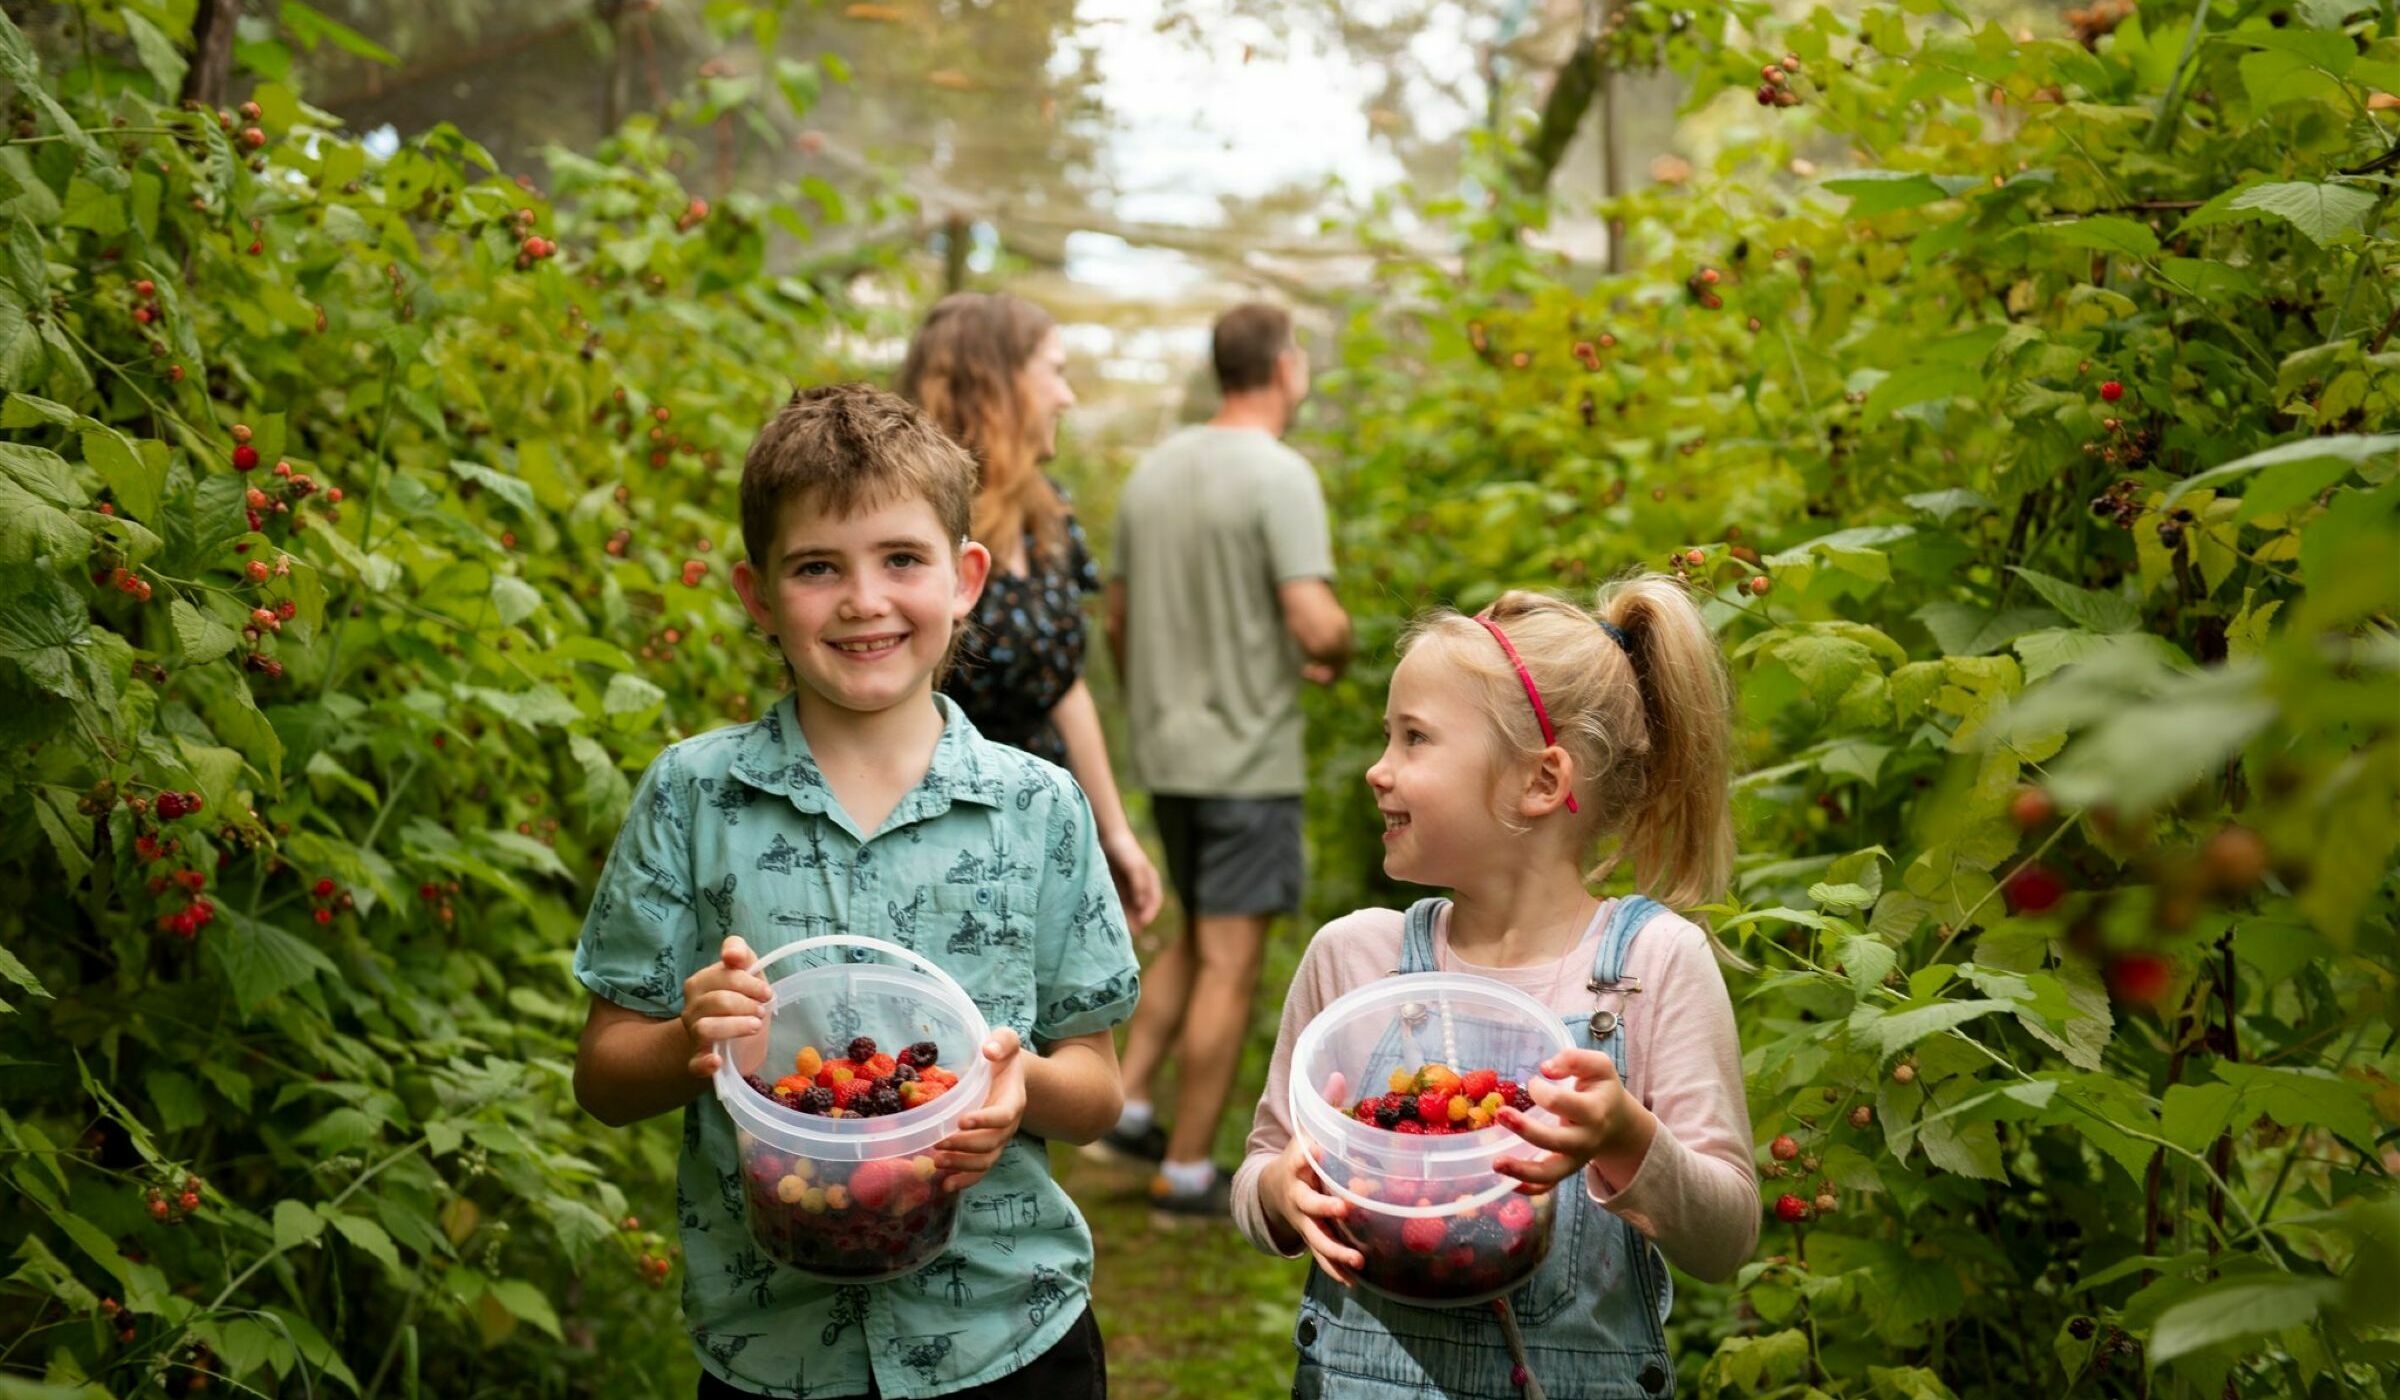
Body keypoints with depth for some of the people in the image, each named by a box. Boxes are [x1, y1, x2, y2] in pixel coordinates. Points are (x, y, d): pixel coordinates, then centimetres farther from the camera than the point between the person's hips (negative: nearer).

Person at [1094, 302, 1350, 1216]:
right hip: (1249, 759, -7)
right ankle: (1186, 1171, 7)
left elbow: (1116, 621, 14)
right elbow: (1315, 625, -23)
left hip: (1165, 753, 7)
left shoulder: (1155, 470, 8)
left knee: (1195, 939, 22)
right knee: (1229, 967, 1)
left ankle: (1126, 1105, 16)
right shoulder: (1279, 475, -14)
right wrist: (1337, 656, -1)